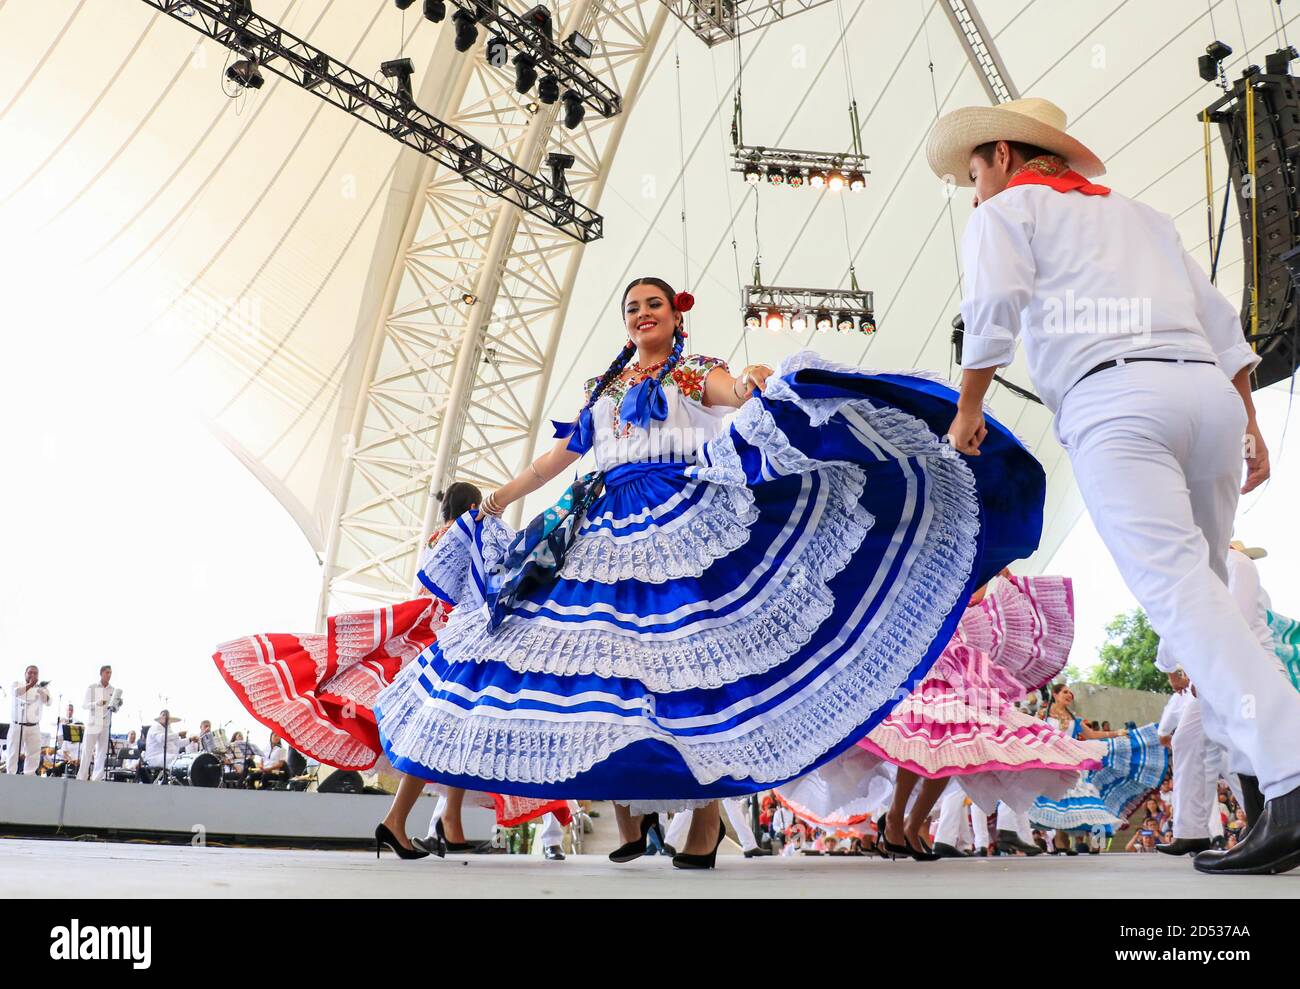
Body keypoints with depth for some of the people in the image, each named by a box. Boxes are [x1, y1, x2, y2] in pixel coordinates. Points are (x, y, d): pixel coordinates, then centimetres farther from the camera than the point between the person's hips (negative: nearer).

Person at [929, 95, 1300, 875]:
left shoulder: (1008, 211, 16)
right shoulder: (1139, 214, 33)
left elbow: (994, 312, -3)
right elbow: (1220, 319, 24)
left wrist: (968, 410, 8)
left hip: (1113, 398, -7)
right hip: (1209, 390, 7)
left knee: (1178, 591, -15)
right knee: (1204, 585, 14)